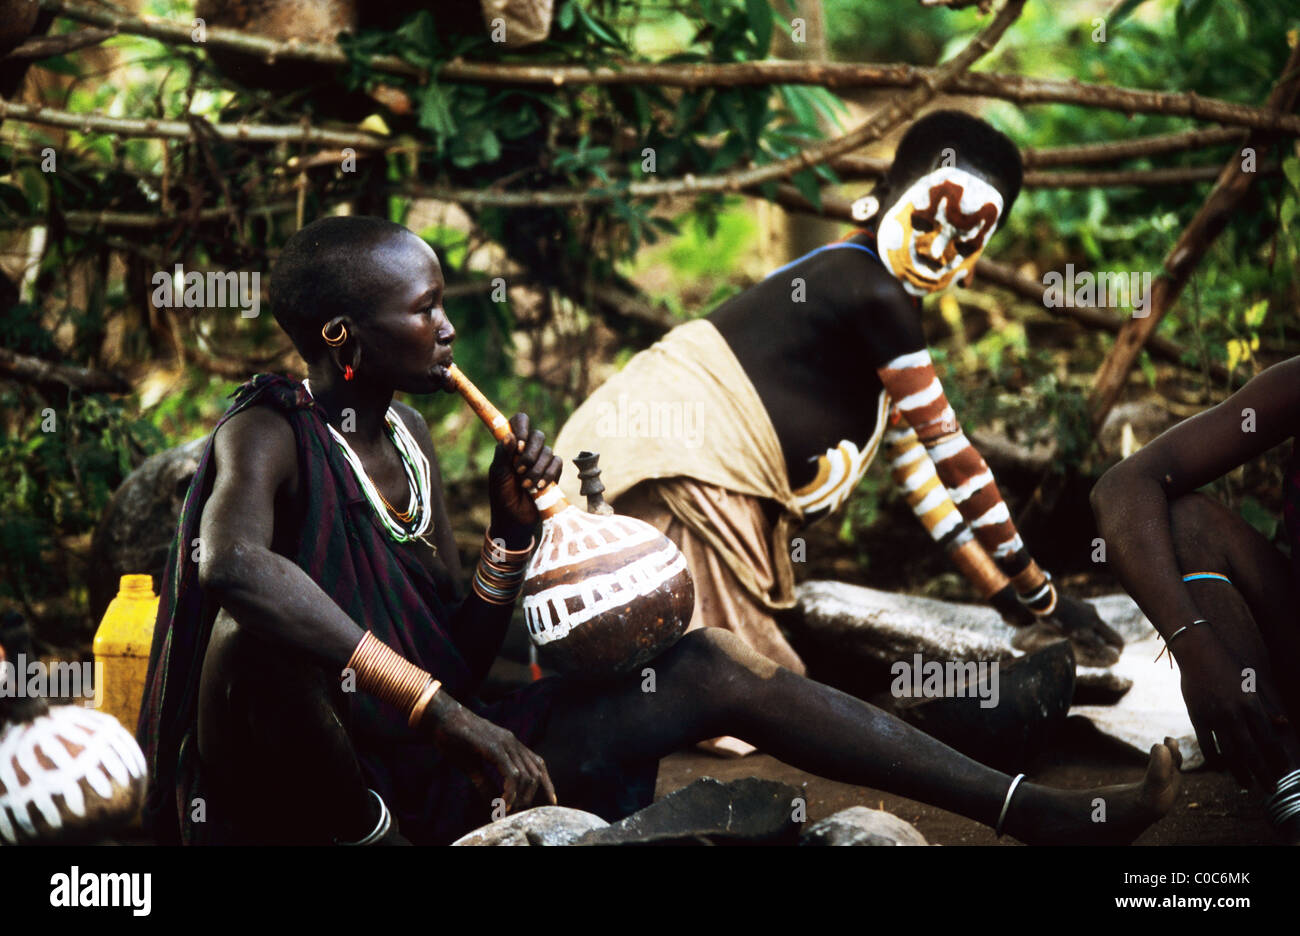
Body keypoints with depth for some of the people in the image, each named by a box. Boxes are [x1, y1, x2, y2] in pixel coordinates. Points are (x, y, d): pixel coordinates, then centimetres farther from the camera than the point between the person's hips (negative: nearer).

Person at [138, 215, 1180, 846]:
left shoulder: (407, 439, 12)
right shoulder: (268, 434, -12)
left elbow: (460, 665, 13)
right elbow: (231, 561, -38)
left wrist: (511, 533, -5)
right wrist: (439, 709, -39)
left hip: (424, 770, 8)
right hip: (315, 782, -7)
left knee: (715, 665, -2)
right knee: (259, 638, -39)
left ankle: (1041, 814, -2)